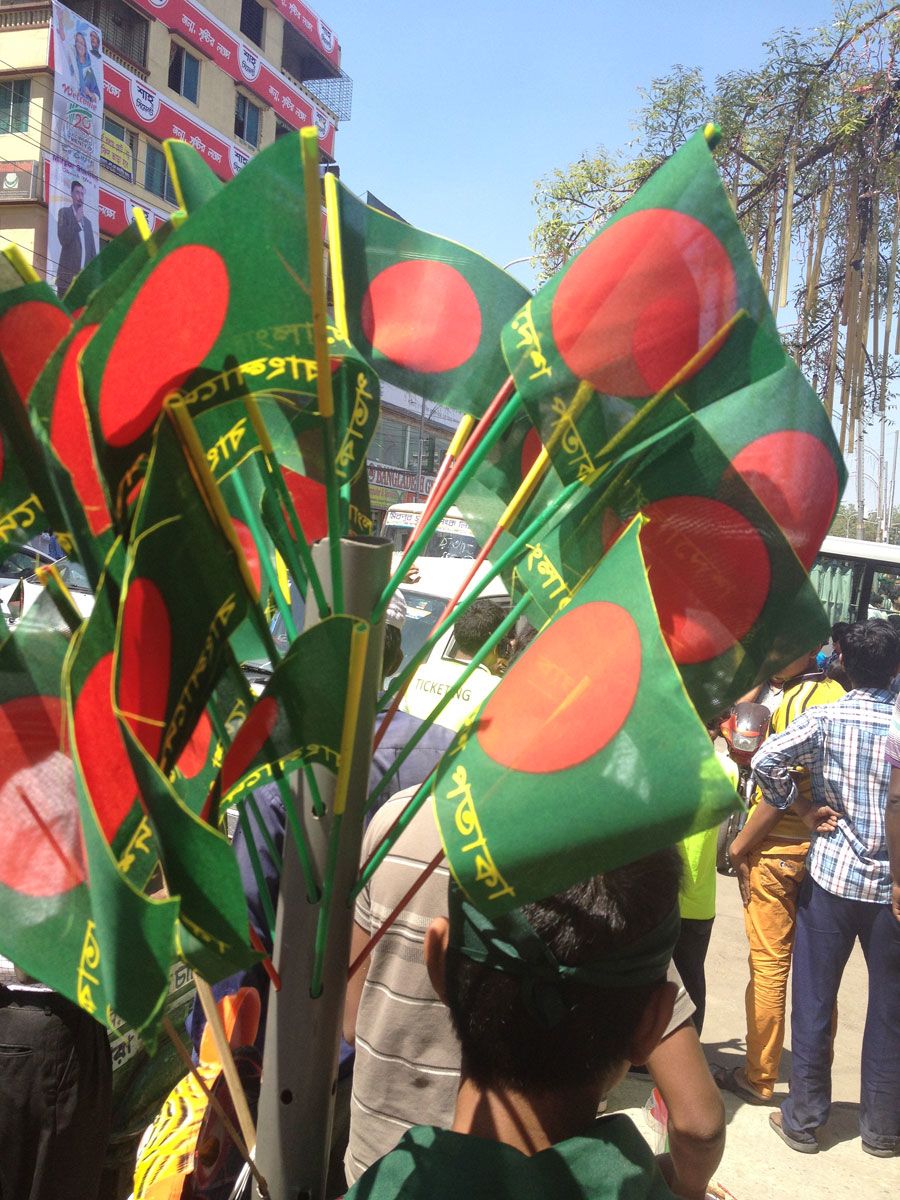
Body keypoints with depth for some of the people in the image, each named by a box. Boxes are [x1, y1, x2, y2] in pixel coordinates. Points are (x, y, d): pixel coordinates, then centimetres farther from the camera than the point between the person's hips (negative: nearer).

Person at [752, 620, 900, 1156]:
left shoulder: (825, 718, -8)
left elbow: (767, 759, -18)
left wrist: (804, 807, -5)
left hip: (832, 874, -1)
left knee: (814, 1001, 10)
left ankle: (804, 1120, 19)